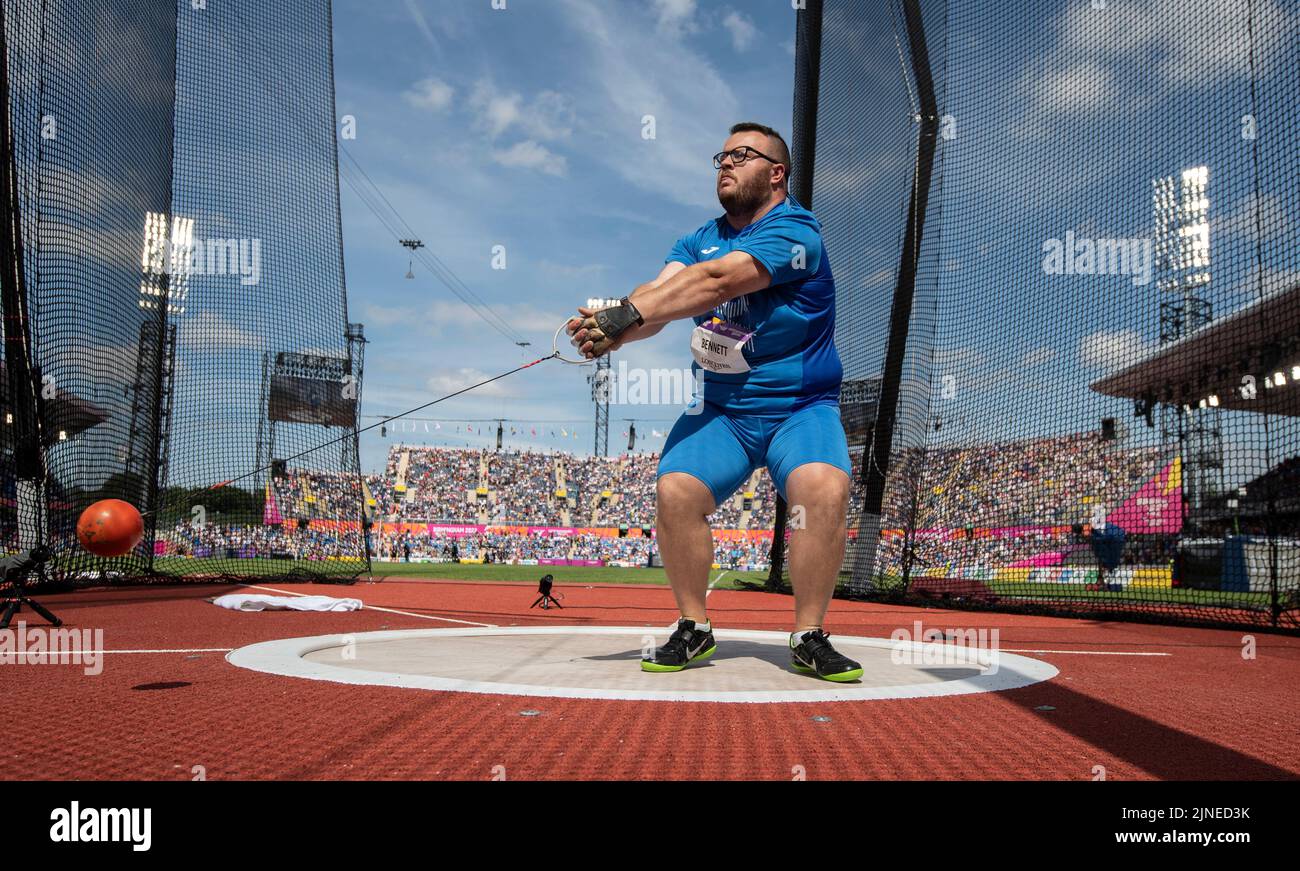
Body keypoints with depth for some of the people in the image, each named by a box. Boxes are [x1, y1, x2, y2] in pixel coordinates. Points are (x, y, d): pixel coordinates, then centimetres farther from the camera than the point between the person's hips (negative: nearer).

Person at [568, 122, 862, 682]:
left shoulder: (794, 232, -11)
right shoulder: (698, 241, 9)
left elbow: (715, 282, -27)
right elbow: (661, 292, -10)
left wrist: (624, 316, -36)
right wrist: (612, 325, -33)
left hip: (800, 408, -4)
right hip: (719, 408, 4)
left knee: (824, 488, -30)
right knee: (674, 490, -20)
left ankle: (808, 638, -11)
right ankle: (693, 630, 1)